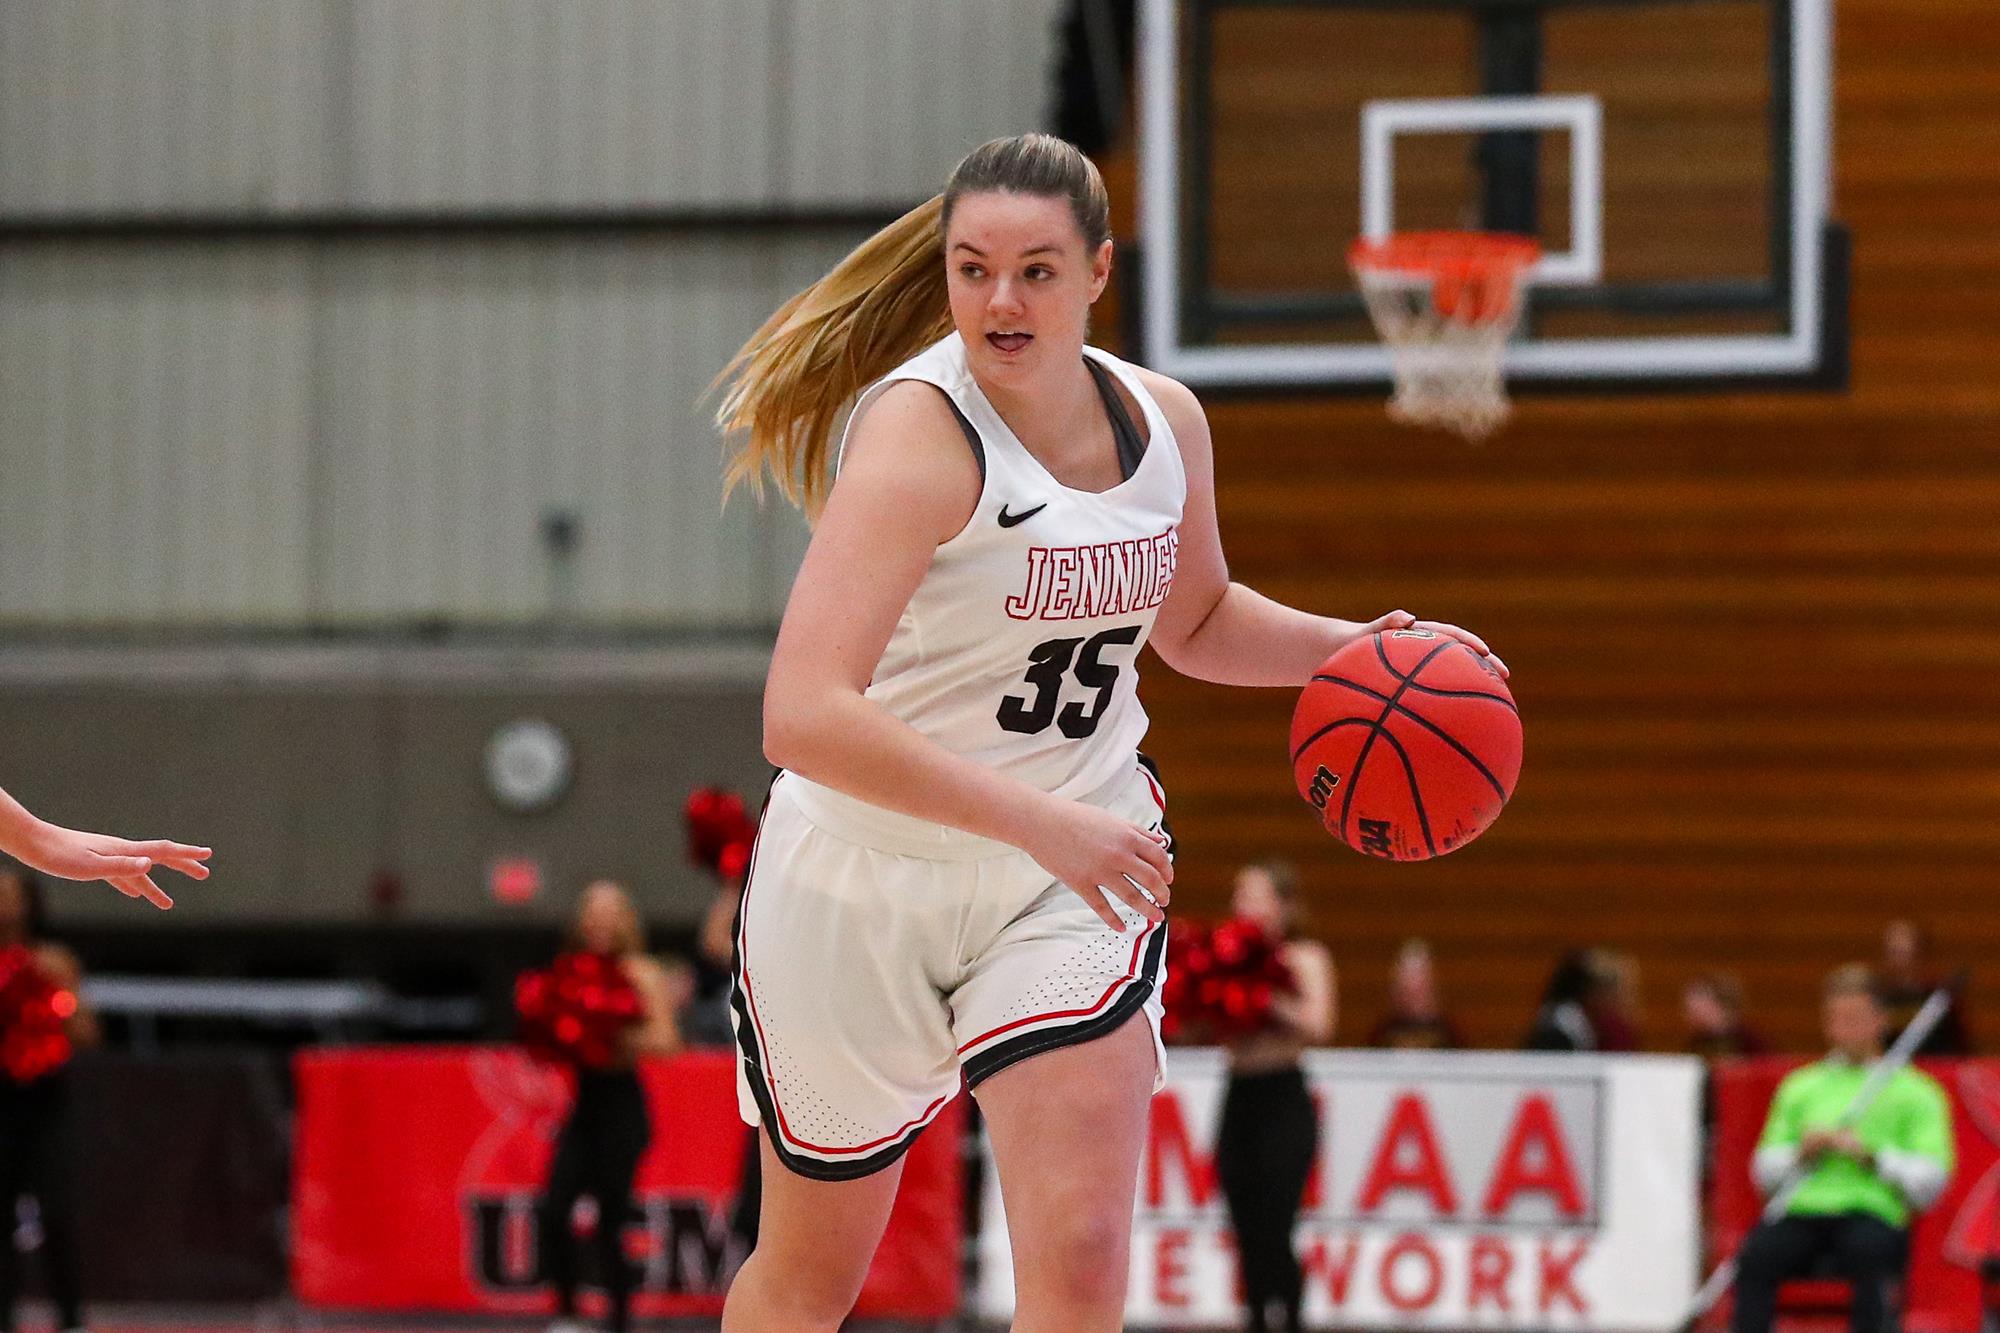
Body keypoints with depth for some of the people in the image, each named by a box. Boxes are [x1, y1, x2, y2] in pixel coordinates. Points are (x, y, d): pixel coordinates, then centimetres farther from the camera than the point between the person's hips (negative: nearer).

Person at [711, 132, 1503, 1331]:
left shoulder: (1163, 422, -2)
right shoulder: (921, 431, -24)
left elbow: (1192, 619, 21)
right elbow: (805, 718, -35)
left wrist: (1353, 648, 2)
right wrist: (1037, 819, -40)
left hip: (1076, 878, 4)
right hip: (872, 878, -4)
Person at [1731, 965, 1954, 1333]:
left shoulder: (1916, 1091, 14)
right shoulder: (1800, 1086, 25)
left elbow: (1931, 1181, 3)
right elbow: (1764, 1172, 19)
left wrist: (1871, 1157, -10)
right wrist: (1802, 1154, -1)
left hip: (1874, 1213, -2)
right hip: (1802, 1210, 3)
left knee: (1869, 1251, -38)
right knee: (1757, 1254, -30)